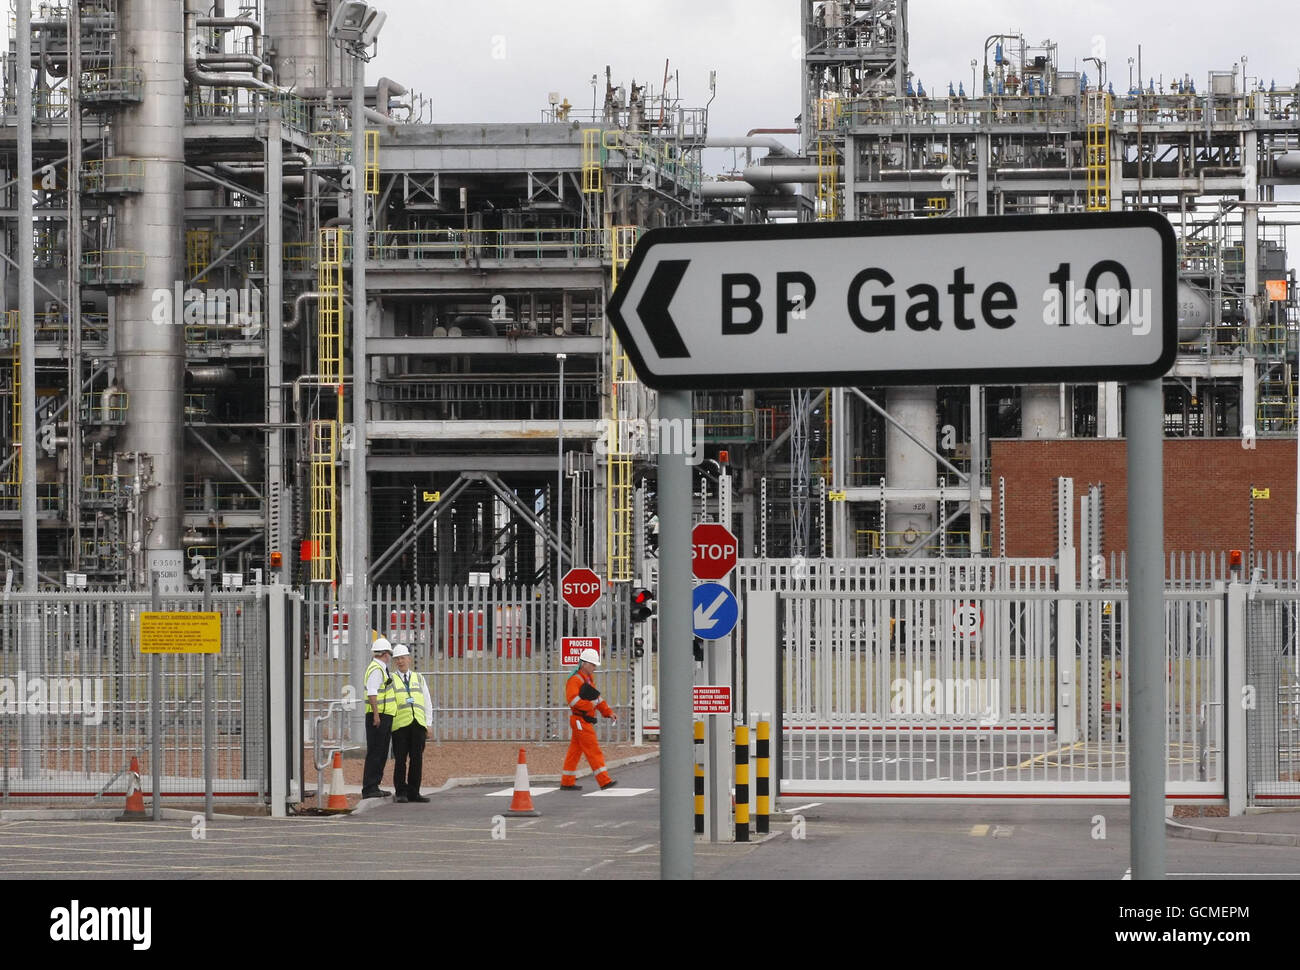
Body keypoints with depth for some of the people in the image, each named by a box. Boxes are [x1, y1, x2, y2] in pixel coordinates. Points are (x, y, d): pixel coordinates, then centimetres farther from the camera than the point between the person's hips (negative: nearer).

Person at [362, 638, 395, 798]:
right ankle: (369, 789, -10)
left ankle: (374, 787, 18)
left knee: (382, 754, 13)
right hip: (379, 716, -10)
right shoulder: (376, 669, -13)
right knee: (375, 753, -10)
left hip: (385, 717, 10)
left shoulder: (381, 669, 18)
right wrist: (376, 715, -24)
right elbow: (372, 693, -21)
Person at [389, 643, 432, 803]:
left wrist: (428, 724, 8)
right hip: (399, 725, -3)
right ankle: (401, 793, 0)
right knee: (400, 760, -4)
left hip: (418, 724, 3)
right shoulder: (391, 680, 10)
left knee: (417, 760, 0)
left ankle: (413, 793, 5)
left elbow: (427, 703, 17)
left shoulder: (419, 679, 18)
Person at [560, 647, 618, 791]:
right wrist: (590, 705, -25)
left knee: (575, 751, 12)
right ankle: (604, 781, -10)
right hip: (580, 721, -10)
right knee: (593, 750, -10)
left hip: (585, 721, 10)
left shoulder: (589, 679, 18)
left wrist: (609, 713, 12)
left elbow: (597, 698, 22)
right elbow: (572, 699, -26)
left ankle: (567, 782, 16)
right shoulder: (575, 680, -14)